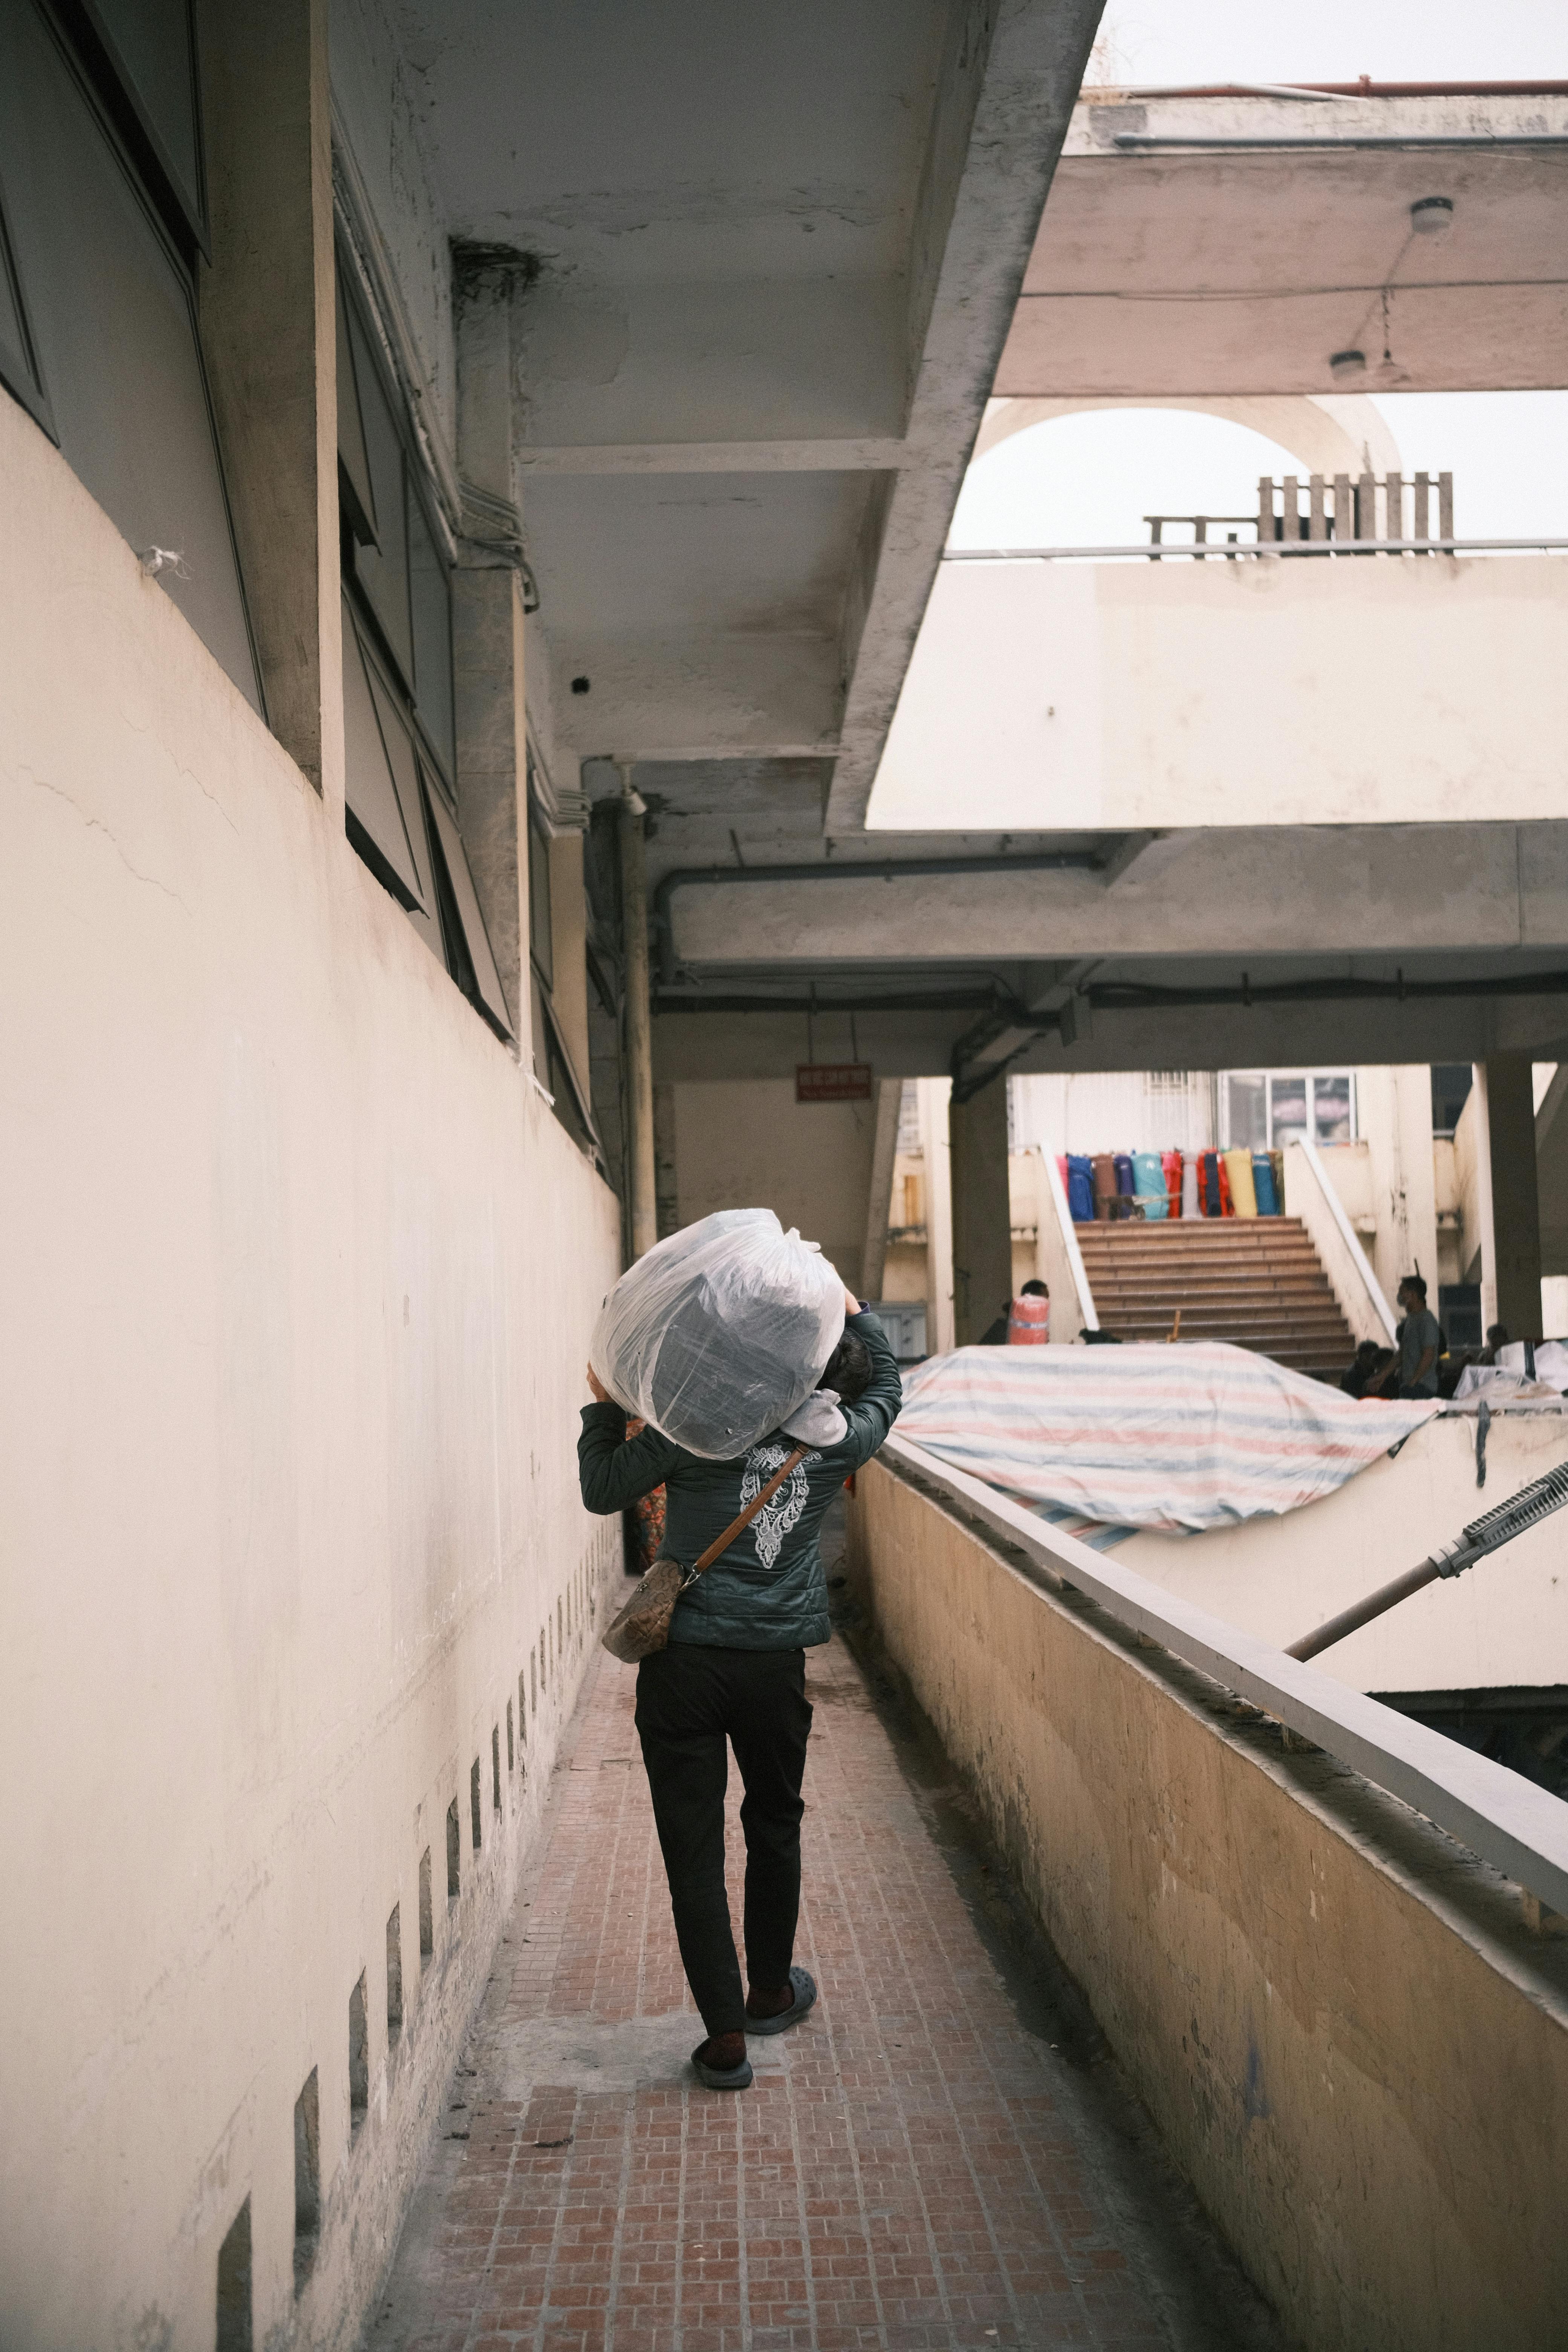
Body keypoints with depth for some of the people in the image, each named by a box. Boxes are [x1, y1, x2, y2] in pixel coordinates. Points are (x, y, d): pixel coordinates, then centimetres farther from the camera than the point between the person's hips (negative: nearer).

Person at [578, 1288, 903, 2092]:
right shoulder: (837, 1440, 0)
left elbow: (603, 1489, 1)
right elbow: (886, 1390, 22)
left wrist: (604, 1407, 14)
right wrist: (854, 1311, 28)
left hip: (683, 1662, -2)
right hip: (776, 1664, 3)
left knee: (694, 1846, 4)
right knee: (775, 1829, 22)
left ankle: (725, 2036, 5)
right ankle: (770, 1993, 40)